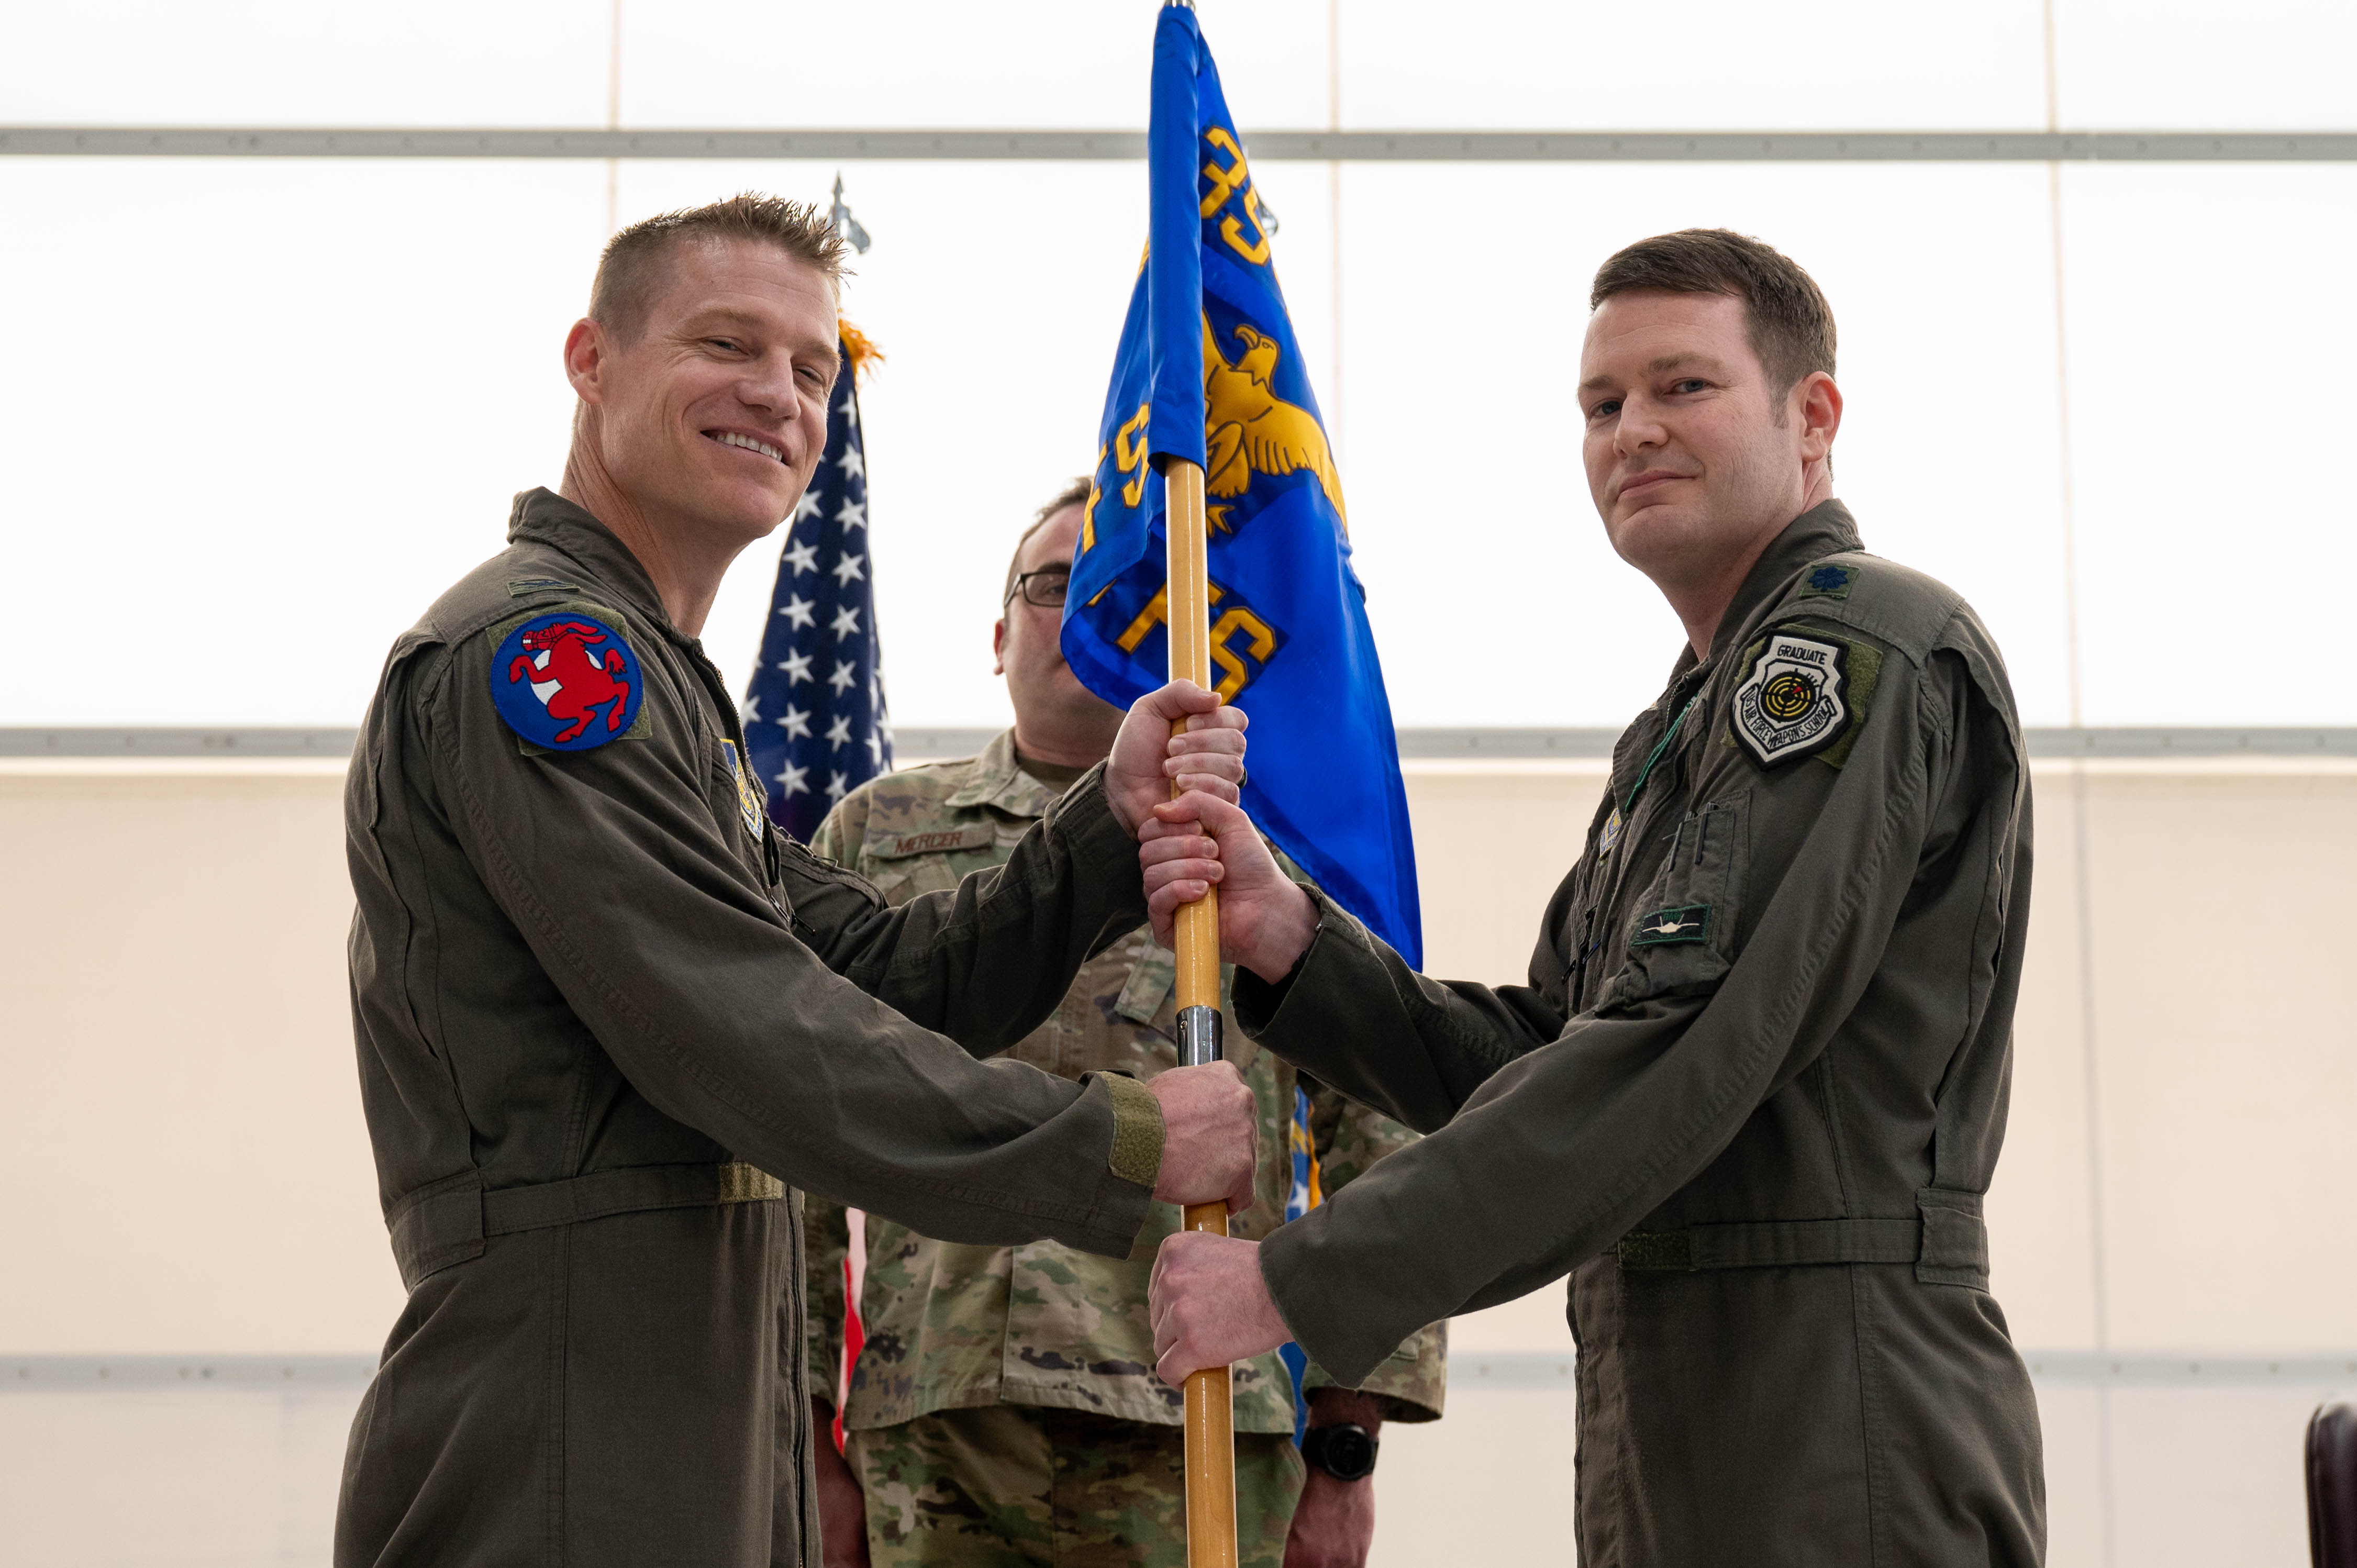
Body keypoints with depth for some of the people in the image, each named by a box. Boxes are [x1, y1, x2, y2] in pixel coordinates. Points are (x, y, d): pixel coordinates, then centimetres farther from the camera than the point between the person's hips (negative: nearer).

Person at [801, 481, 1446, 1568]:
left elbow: (1377, 1154, 6)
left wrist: (1346, 1446, 0)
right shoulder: (877, 834, 14)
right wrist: (803, 1435, 4)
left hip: (1204, 1444, -1)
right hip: (931, 1441, 1)